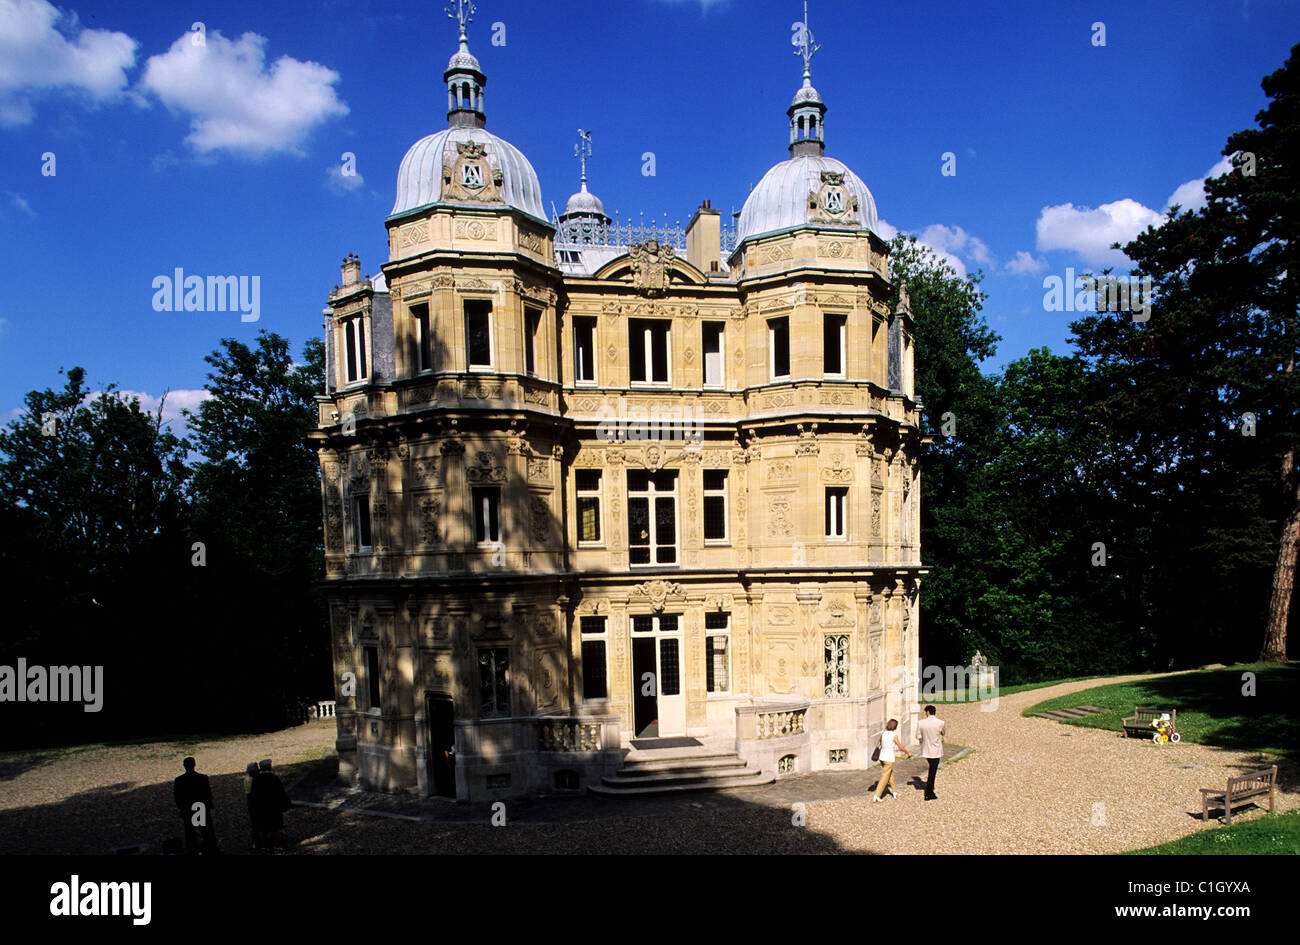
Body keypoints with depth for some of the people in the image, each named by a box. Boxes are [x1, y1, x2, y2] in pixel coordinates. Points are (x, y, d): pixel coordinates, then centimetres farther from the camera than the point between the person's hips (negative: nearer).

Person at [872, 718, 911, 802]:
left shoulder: (883, 733, 2)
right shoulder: (894, 735, -13)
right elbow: (901, 747, -6)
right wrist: (908, 753, 13)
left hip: (882, 757, 6)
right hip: (889, 758, -6)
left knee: (890, 775, 23)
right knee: (884, 778, -2)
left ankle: (893, 792, 37)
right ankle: (876, 796, -6)